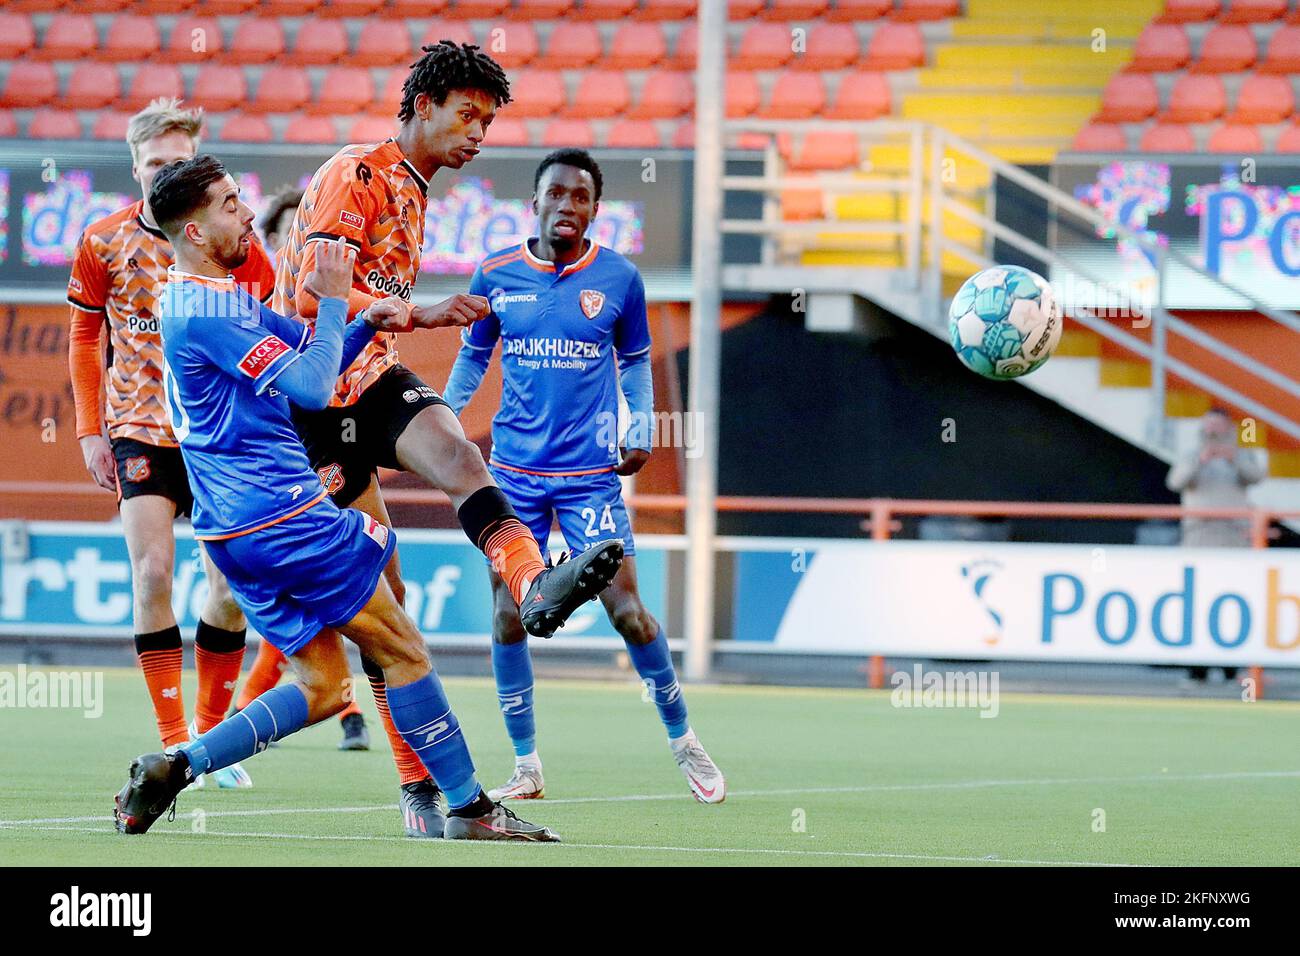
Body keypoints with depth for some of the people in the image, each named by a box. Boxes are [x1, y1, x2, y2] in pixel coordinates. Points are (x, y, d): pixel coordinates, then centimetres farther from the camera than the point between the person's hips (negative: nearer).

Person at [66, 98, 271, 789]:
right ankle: (173, 743, -8)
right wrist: (90, 430, 4)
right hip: (139, 429, -1)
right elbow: (84, 338, 9)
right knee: (152, 575, -12)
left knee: (231, 582, -2)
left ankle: (211, 735, 13)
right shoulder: (104, 242, -1)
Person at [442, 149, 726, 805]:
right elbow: (472, 356, 15)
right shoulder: (495, 276, 1)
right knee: (507, 616, -3)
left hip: (591, 473, -1)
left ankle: (683, 741, 13)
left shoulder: (618, 277, -1)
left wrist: (640, 430, 0)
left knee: (625, 610, -7)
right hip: (513, 472, 2)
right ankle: (526, 768, 9)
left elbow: (635, 361, 13)